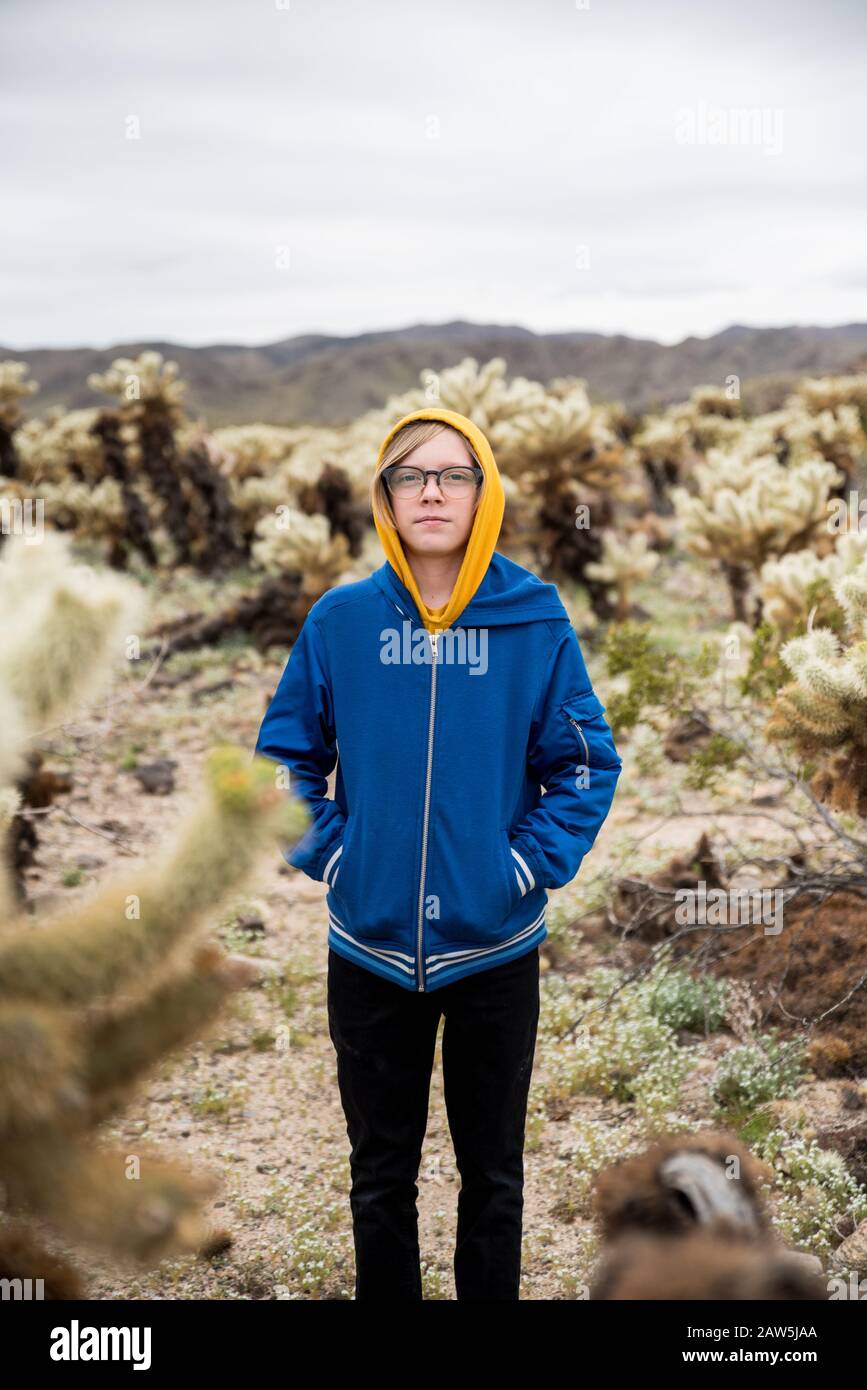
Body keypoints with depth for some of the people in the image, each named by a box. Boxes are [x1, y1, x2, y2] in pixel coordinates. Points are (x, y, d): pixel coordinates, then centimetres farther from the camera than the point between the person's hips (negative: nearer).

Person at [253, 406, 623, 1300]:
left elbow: (587, 764, -1)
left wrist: (529, 864, -10)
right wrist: (328, 856, -5)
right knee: (380, 1176, 16)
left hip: (496, 948, -1)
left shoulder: (535, 618, -6)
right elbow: (285, 756, 5)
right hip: (370, 947, 1)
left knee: (492, 1173, 15)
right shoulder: (341, 619, -4)